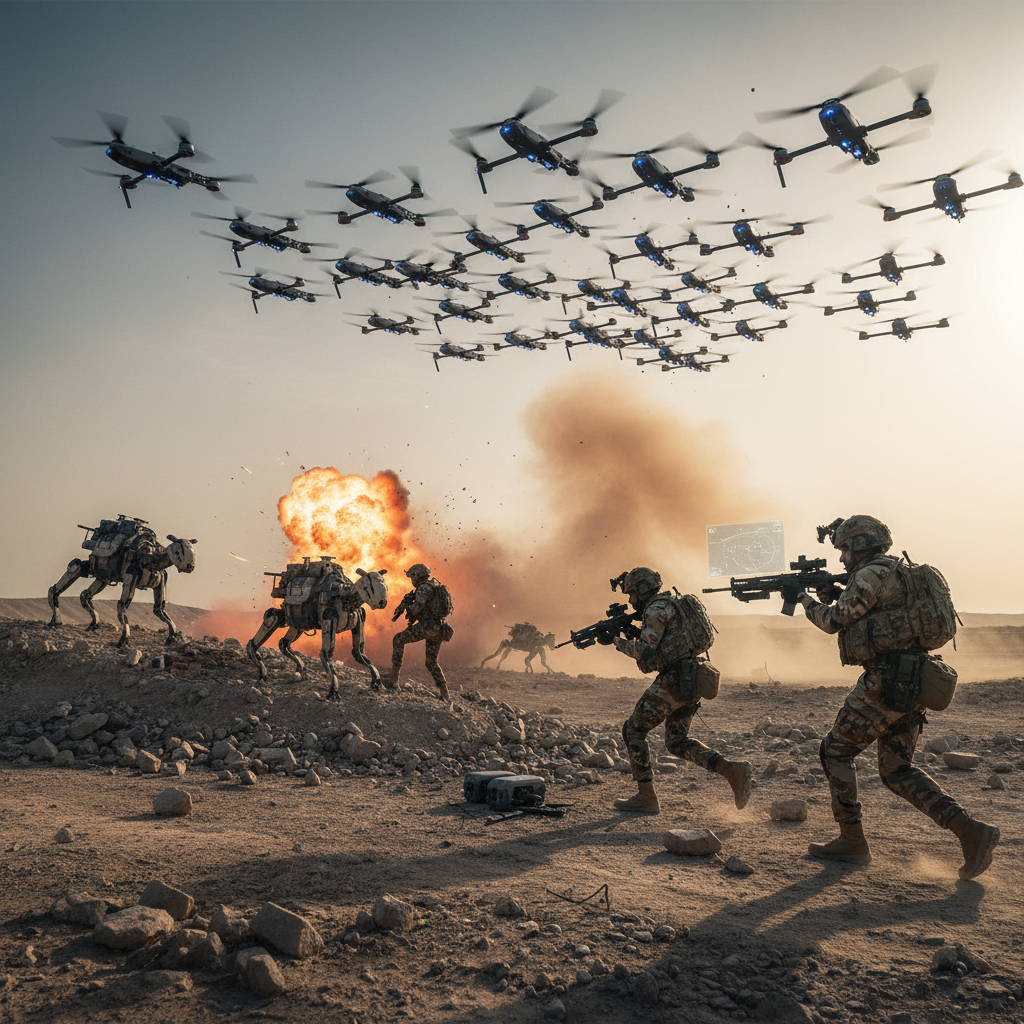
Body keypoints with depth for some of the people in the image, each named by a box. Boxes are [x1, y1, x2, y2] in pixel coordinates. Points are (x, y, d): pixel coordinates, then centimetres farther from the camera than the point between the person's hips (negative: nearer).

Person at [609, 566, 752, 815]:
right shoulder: (674, 605, 22)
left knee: (633, 730, 2)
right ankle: (732, 770, 0)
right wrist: (632, 637, 16)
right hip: (690, 682, 10)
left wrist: (622, 643, -2)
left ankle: (646, 797, 3)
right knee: (677, 742, 16)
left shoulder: (656, 608, -9)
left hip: (673, 682, -10)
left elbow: (646, 652, -19)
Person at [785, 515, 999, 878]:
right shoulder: (898, 575, 20)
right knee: (897, 771, 15)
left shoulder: (871, 575, -11)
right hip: (911, 685, 10)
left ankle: (852, 841, 10)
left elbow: (834, 621, -6)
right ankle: (970, 831, 3)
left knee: (836, 751, 5)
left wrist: (802, 598, 9)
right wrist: (834, 595, 17)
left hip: (887, 683, -10)